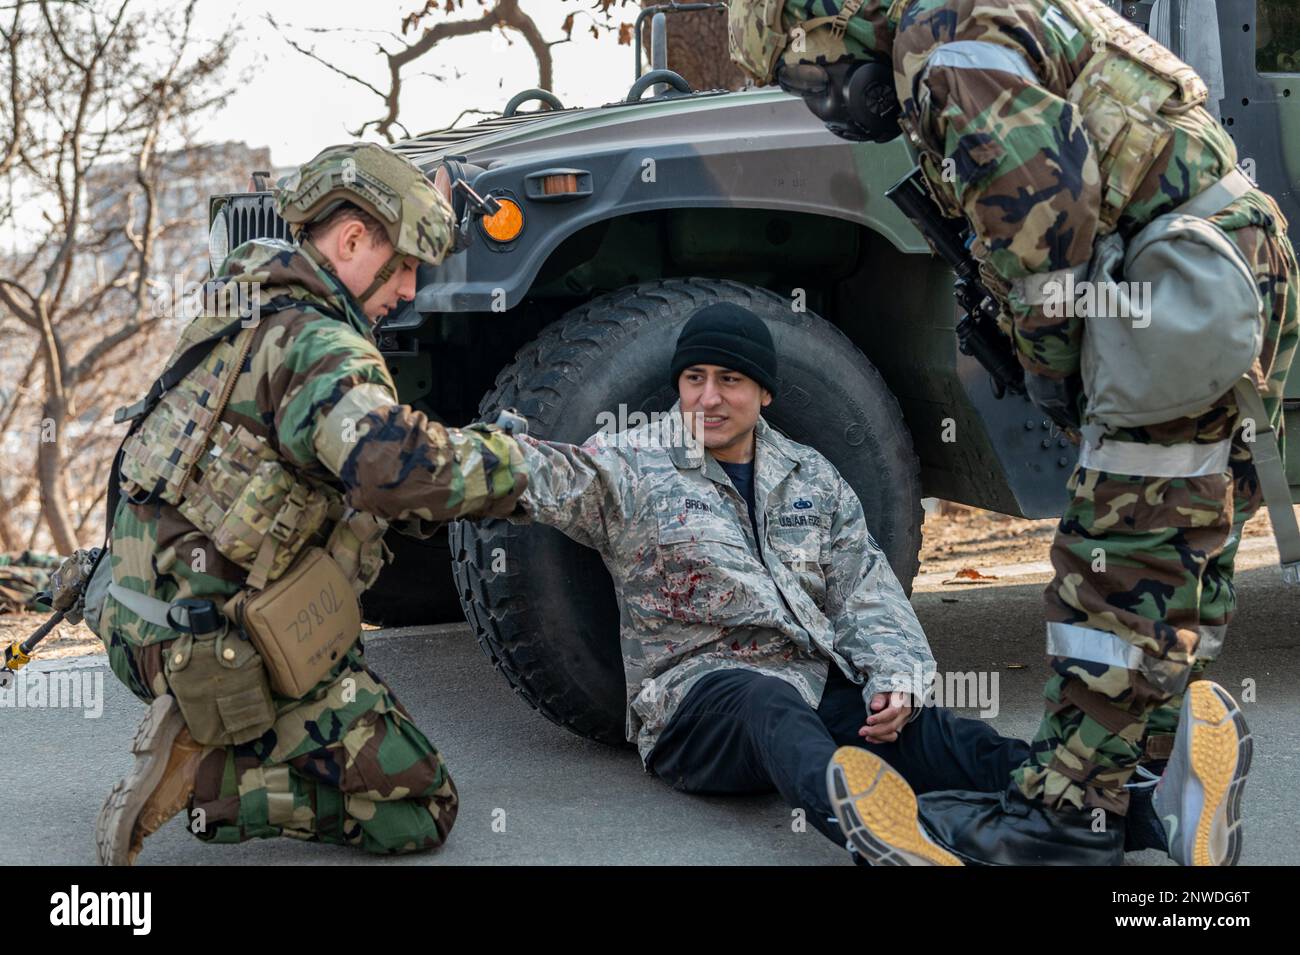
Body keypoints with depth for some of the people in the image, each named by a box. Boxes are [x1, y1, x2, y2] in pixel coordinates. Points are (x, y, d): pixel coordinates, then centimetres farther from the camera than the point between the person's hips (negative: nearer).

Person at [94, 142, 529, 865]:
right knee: (421, 811, -1)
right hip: (237, 661, -9)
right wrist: (506, 463, -21)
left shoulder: (244, 325, 11)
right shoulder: (318, 345, -19)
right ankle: (200, 776, -10)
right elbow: (393, 468, -38)